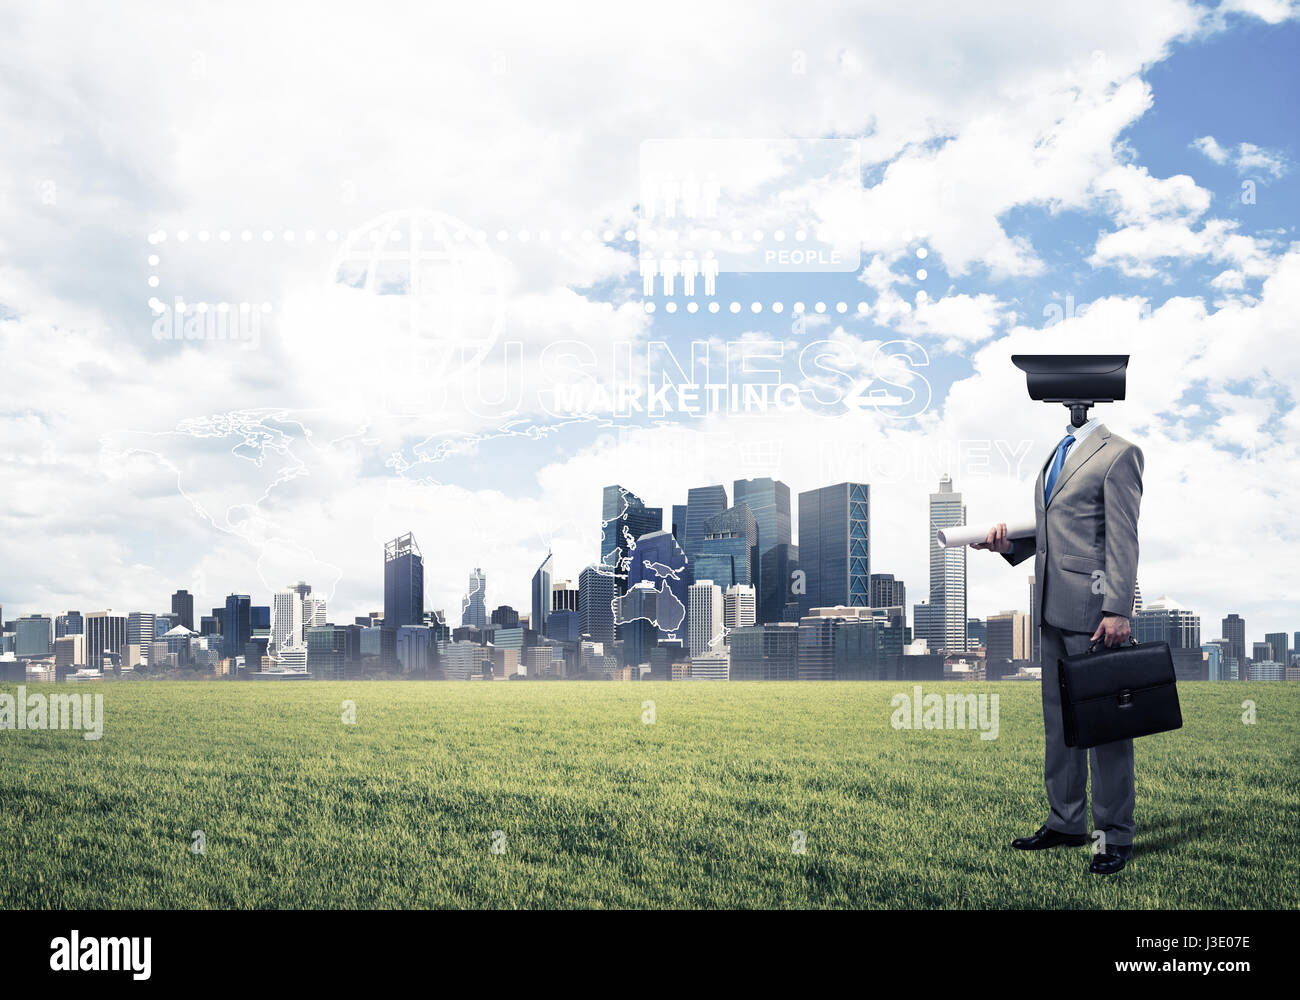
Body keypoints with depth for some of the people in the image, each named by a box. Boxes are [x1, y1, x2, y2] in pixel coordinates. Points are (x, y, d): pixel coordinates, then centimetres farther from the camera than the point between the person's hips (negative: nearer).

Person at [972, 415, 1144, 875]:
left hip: (1094, 612, -8)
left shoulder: (1119, 454, -6)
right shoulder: (1055, 457, 19)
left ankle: (1114, 836, 5)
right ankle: (1066, 822, 23)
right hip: (1053, 610, 8)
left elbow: (1123, 538, -13)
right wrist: (1007, 542, 4)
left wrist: (1118, 610, -18)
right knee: (1058, 717, 13)